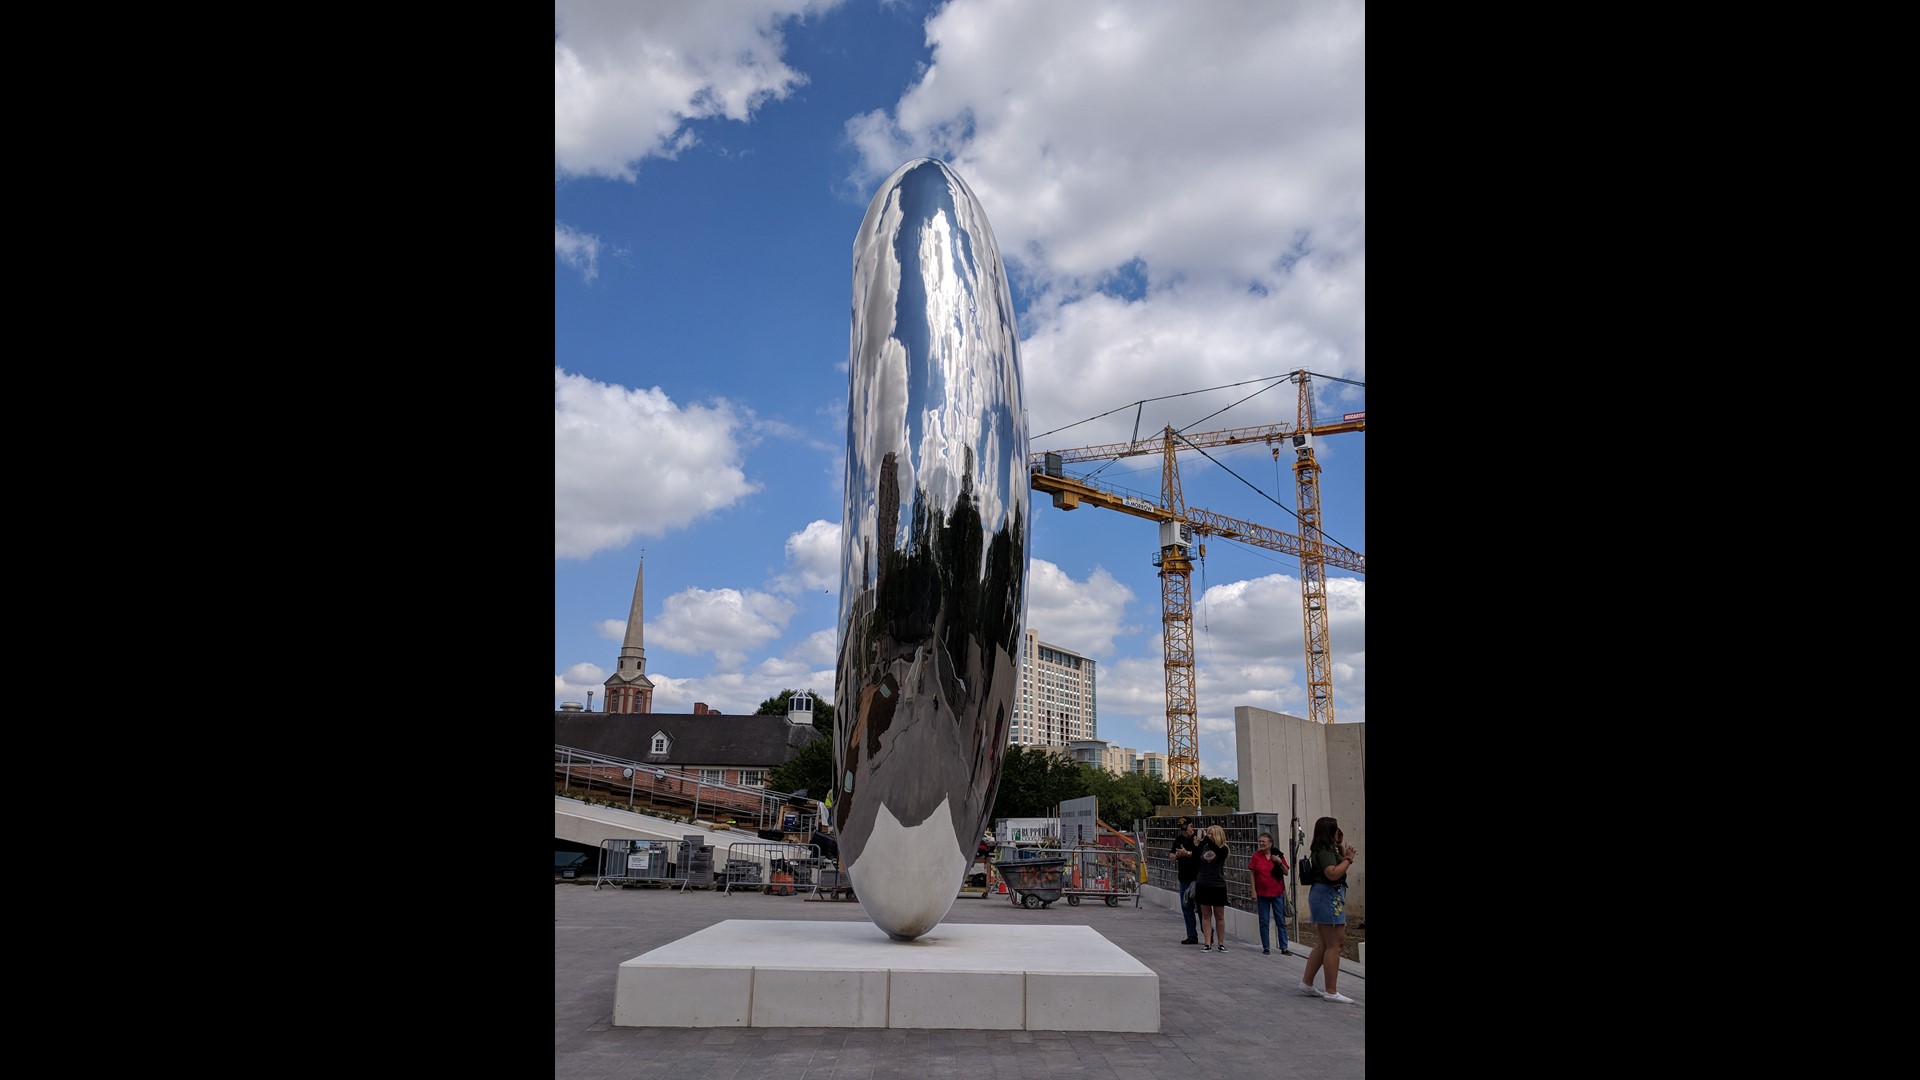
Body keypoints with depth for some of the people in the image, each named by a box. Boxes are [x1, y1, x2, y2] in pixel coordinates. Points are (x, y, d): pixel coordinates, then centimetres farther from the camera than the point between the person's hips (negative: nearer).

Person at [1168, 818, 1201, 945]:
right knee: (1186, 907, 8)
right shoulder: (1178, 840, 12)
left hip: (1197, 878, -7)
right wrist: (1176, 855, -6)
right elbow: (1171, 855, 16)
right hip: (1184, 878, 7)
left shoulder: (1198, 839, -9)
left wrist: (1187, 853, -23)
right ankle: (1192, 936, 14)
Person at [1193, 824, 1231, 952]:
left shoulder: (1223, 849, -7)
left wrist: (1207, 839, -36)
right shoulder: (1204, 847, 3)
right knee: (1206, 915, 6)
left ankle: (1220, 944, 16)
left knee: (1219, 916, 7)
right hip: (1203, 885, 3)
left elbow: (1217, 852, -29)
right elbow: (1195, 857, -8)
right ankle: (1208, 944, 10)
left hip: (1218, 886, -3)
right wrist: (1197, 844, -21)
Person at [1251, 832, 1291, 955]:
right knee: (1263, 921, 4)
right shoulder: (1256, 856, -2)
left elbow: (1286, 873, 3)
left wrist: (1279, 862, -14)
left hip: (1277, 893, 0)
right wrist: (1253, 891, -5)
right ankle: (1266, 948, 12)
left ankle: (1284, 948, 10)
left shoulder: (1278, 855, -1)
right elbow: (1252, 874, 0)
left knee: (1281, 921, 4)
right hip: (1262, 894, 0)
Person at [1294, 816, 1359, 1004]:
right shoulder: (1325, 851, -15)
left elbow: (1337, 870, 21)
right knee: (1334, 946, -7)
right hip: (1329, 897, -10)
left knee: (1322, 945, 14)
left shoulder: (1327, 850, 16)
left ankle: (1307, 984, 18)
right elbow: (1333, 874, -28)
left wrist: (1344, 854, 12)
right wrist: (1348, 859, -15)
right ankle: (1331, 992, -4)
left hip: (1325, 897, 10)